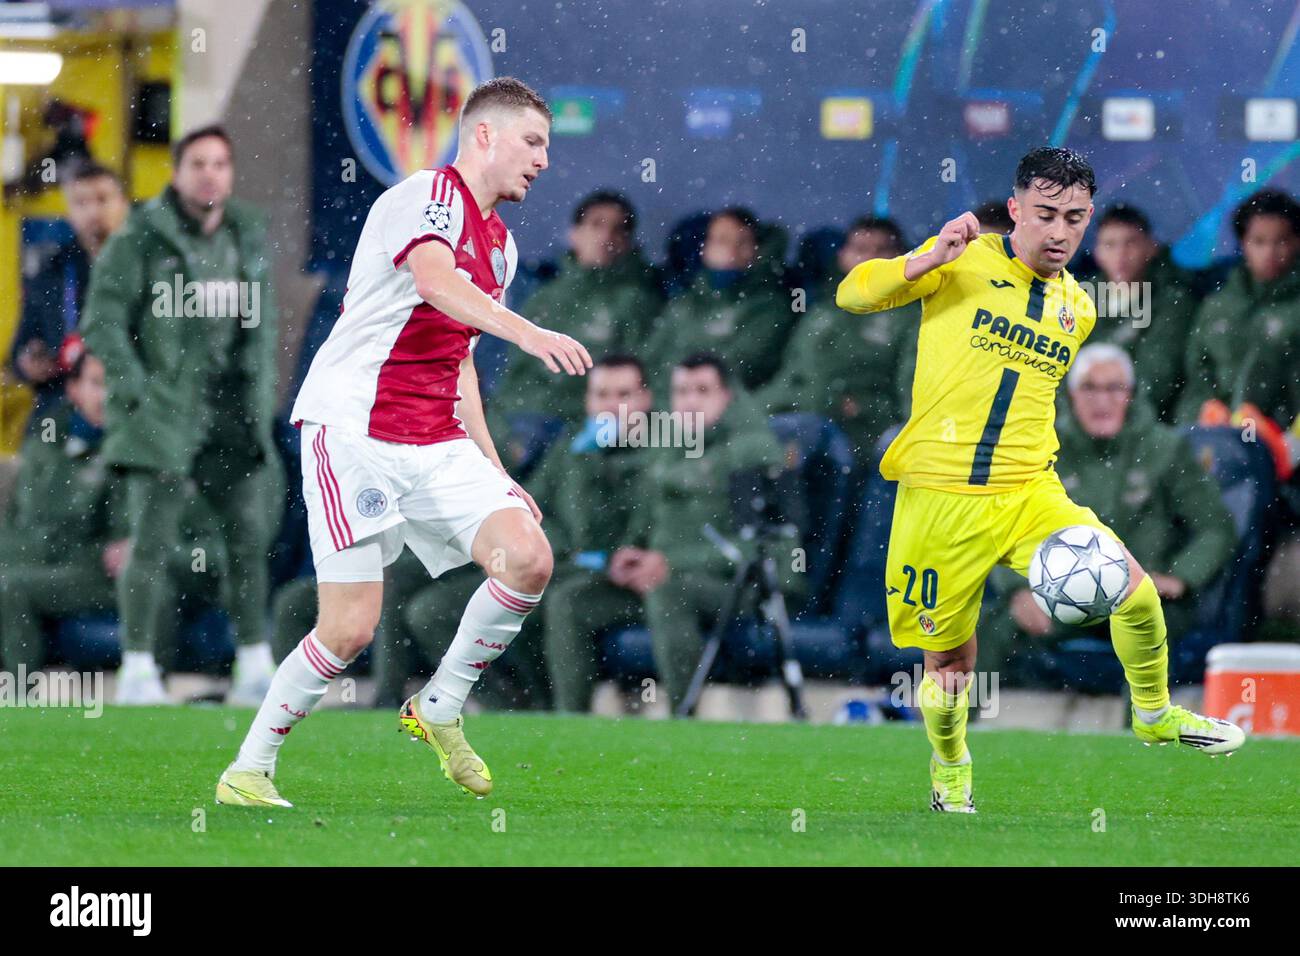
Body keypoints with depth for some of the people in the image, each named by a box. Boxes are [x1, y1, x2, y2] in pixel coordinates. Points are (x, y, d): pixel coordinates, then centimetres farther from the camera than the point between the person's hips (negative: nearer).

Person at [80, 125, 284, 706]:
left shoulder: (248, 238, 10)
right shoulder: (141, 240, -7)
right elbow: (102, 323, -7)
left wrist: (262, 392, 10)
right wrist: (137, 392, -13)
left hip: (234, 412, 5)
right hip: (164, 412, -5)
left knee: (250, 534, 5)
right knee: (152, 542, -9)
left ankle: (255, 667, 13)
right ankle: (138, 669, -7)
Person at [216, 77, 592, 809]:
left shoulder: (500, 244, 19)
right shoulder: (427, 196, -9)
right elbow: (437, 283, -31)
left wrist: (493, 468, 21)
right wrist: (525, 331, -46)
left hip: (437, 442, 8)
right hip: (353, 427, -8)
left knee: (528, 558, -13)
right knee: (352, 626, -12)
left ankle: (440, 710, 7)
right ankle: (248, 772, 5)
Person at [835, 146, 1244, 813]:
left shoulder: (1078, 309, 12)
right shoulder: (962, 263, -2)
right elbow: (851, 295, -6)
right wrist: (929, 259, -19)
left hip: (1029, 495, 3)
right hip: (939, 500, -3)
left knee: (1134, 591, -17)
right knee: (948, 666, 5)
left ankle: (1155, 716, 10)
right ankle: (949, 764, 38)